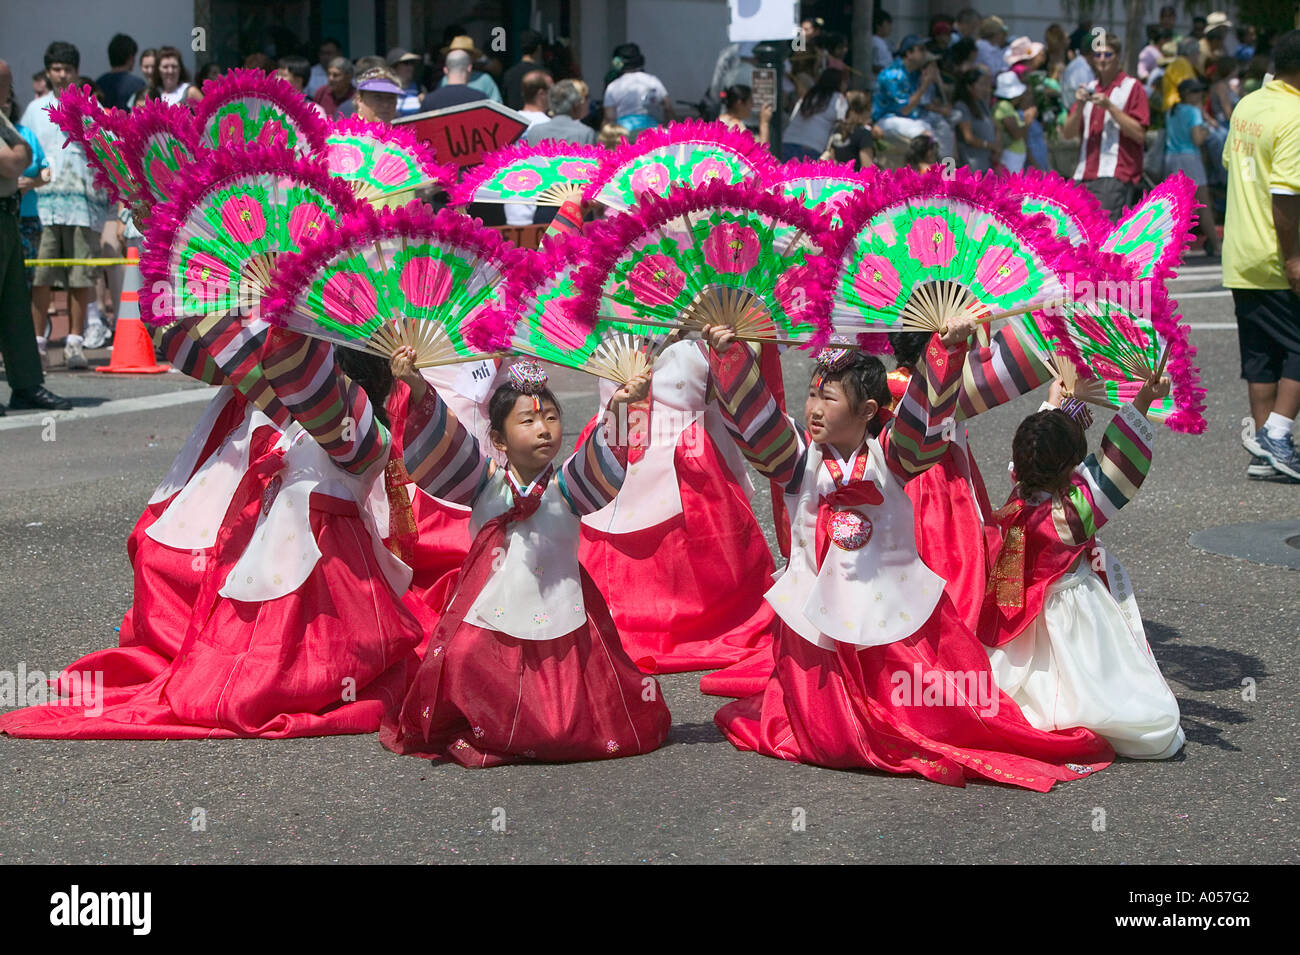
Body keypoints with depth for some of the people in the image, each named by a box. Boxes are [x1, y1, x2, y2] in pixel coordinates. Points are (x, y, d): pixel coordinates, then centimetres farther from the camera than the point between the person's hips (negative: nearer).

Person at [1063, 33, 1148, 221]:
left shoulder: (1132, 87, 2)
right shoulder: (1089, 89, 20)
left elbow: (1139, 134, -8)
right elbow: (1068, 133, 13)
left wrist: (1109, 107, -14)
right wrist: (1080, 106, -5)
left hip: (1115, 177, -6)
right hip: (1084, 176, 6)